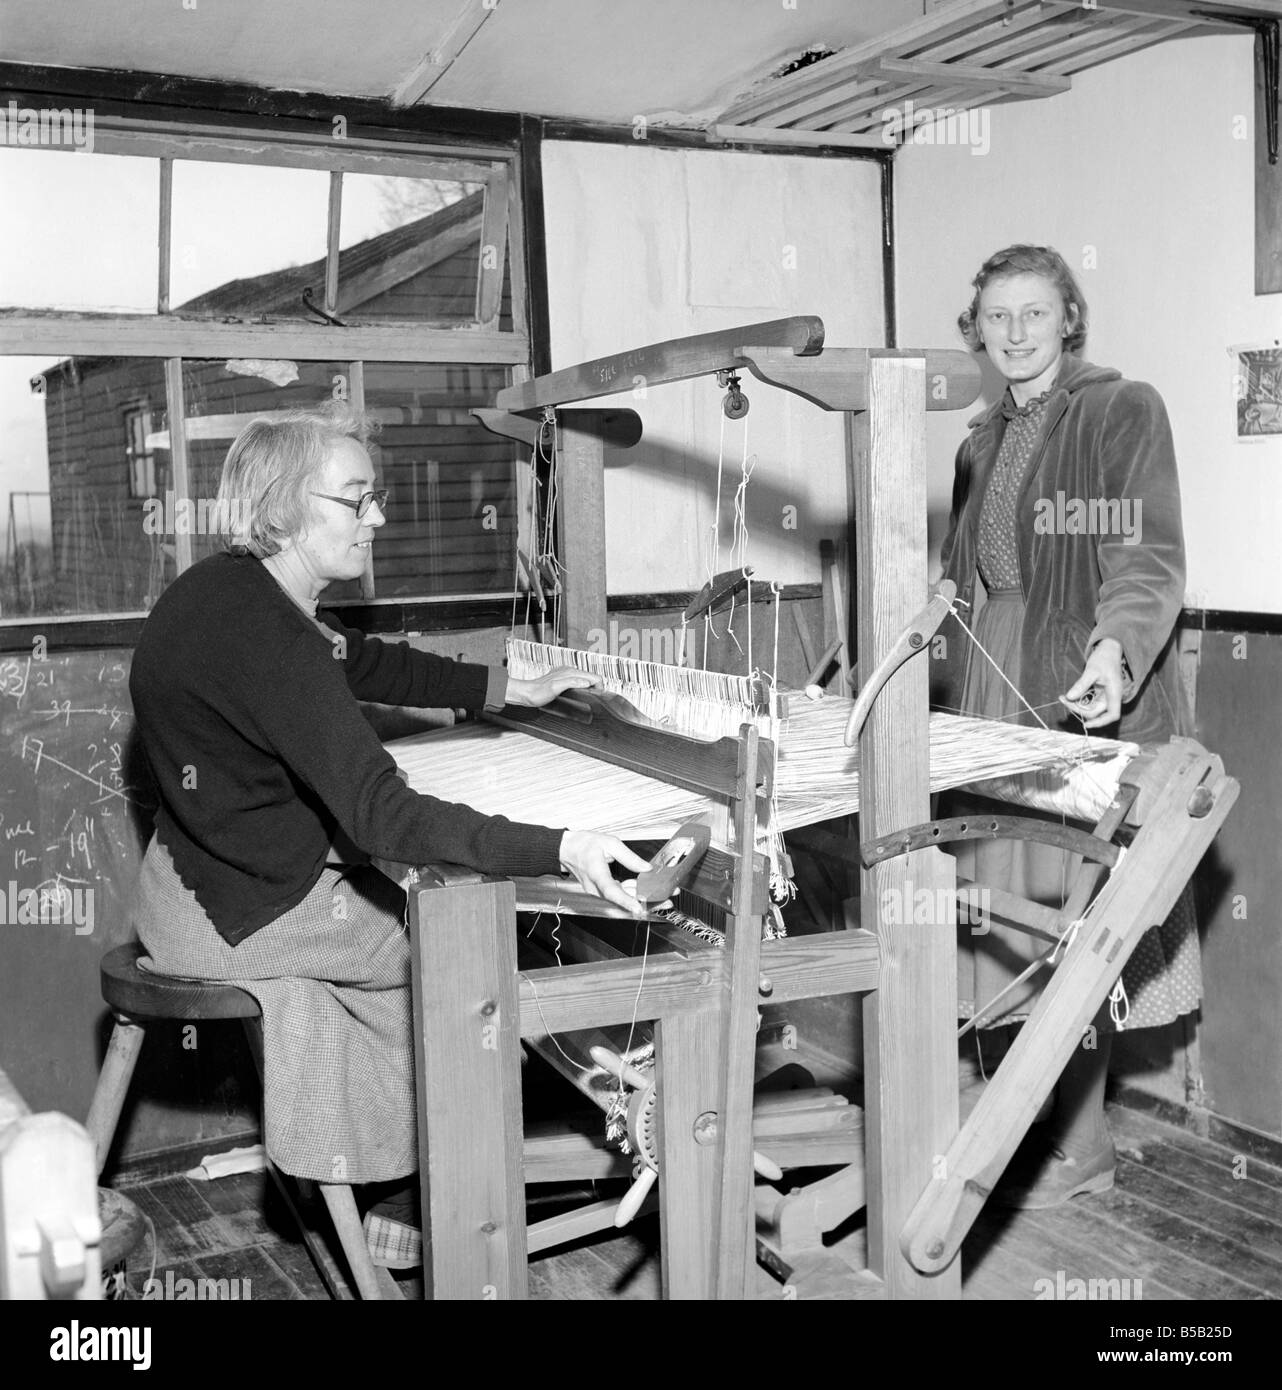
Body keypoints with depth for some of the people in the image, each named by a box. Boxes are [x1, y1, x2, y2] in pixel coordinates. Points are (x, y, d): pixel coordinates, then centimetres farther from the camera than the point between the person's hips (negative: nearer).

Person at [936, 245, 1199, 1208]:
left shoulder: (1124, 411, -4)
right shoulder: (984, 441, 17)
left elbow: (1148, 555, -15)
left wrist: (1114, 648, -32)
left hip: (1086, 696, -6)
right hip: (992, 696, 6)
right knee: (1006, 910, 7)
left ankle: (1080, 1151, 10)